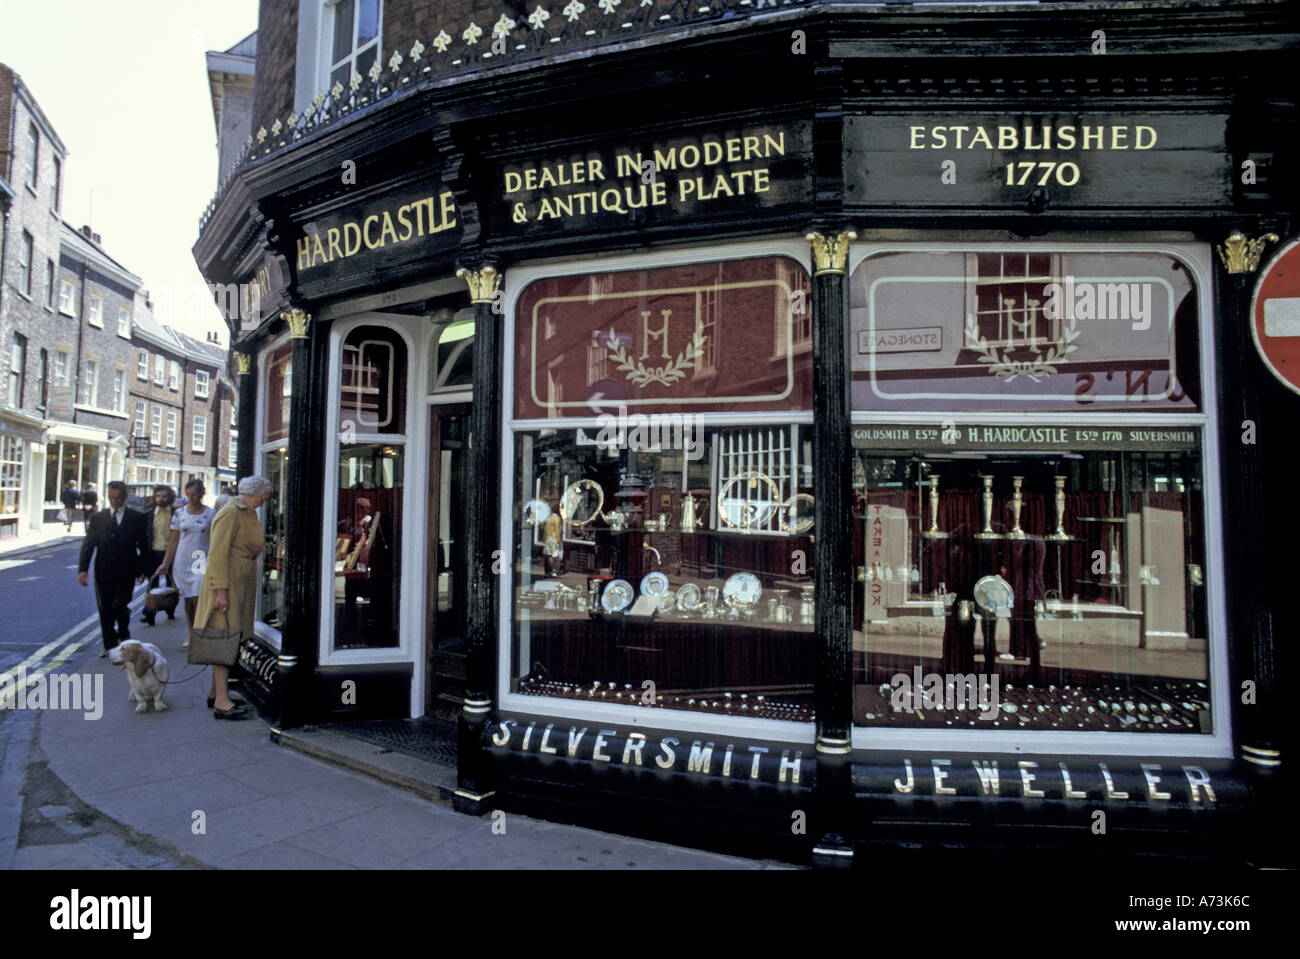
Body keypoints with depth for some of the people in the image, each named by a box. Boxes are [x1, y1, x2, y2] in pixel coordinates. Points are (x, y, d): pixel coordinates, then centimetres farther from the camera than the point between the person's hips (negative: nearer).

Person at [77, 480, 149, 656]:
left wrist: (142, 569, 2)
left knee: (120, 607, -4)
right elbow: (88, 545, 2)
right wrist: (82, 569, -8)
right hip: (103, 572, 2)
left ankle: (123, 635, 24)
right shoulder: (97, 518, 6)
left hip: (126, 573, -2)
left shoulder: (136, 518, 2)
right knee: (105, 610, 5)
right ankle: (109, 645, 16)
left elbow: (143, 546, 5)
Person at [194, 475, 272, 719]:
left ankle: (217, 693, 20)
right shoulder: (231, 513, -13)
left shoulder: (249, 513, 16)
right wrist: (221, 590, -22)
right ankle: (221, 703, -8)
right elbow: (218, 553, -18)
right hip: (226, 584, -9)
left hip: (242, 586, 9)